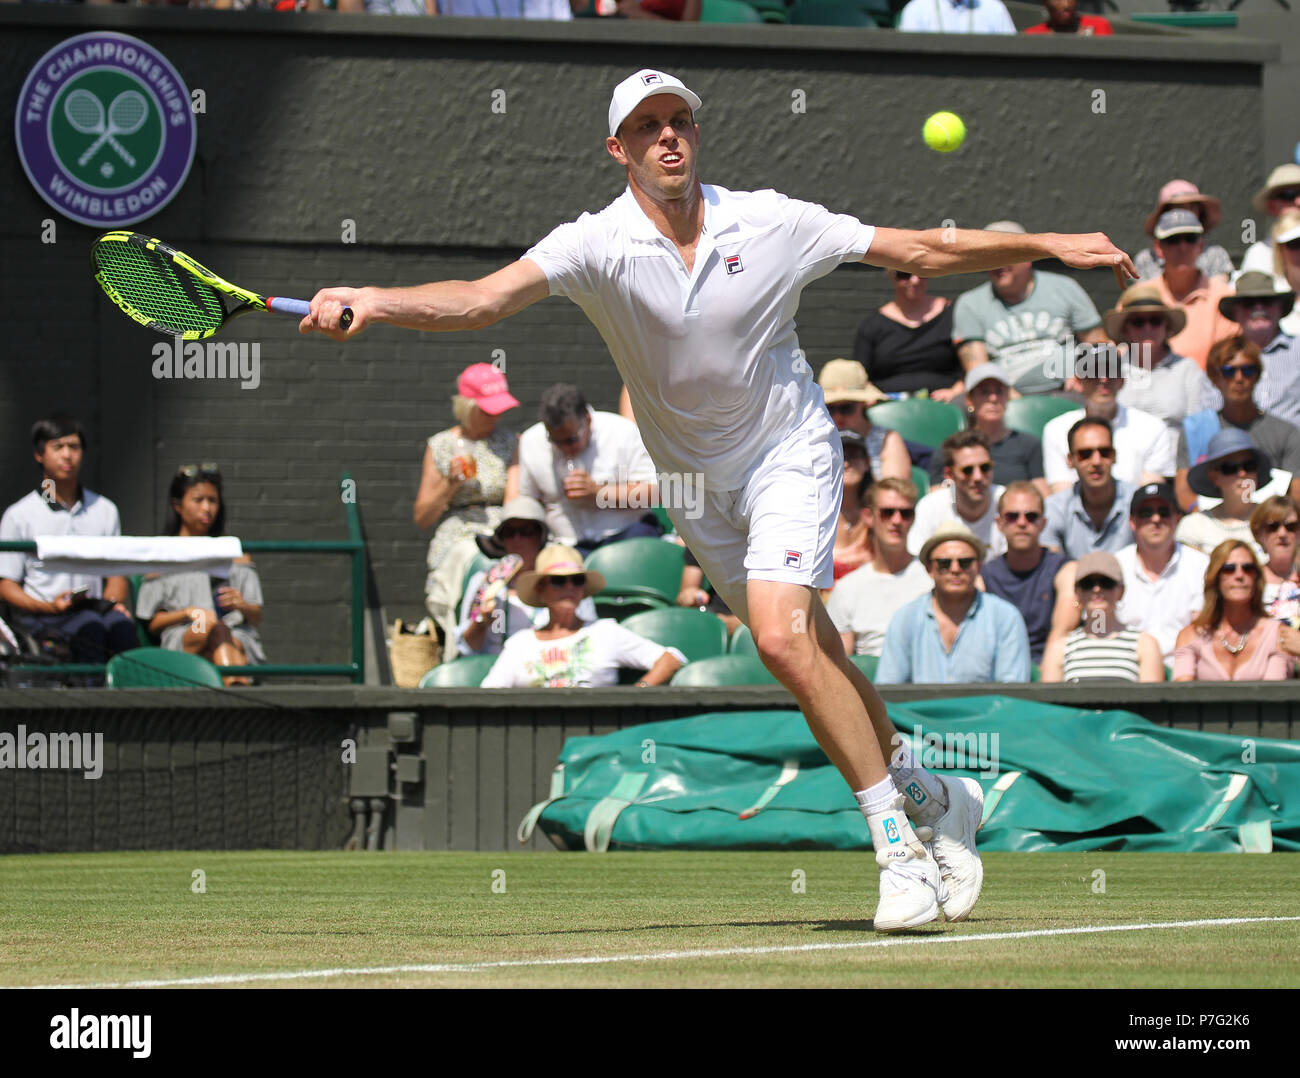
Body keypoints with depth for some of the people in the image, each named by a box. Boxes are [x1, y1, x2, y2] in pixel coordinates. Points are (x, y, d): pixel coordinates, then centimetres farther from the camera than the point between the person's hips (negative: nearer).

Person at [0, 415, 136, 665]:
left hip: (93, 609, 3)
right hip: (39, 617, -3)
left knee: (122, 626, -33)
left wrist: (114, 602, -4)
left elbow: (116, 574, 19)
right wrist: (48, 607, -13)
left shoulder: (104, 511, 19)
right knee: (90, 627, -36)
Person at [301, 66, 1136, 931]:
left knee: (783, 634, -23)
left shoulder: (773, 225, -14)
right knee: (812, 655, 8)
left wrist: (1049, 246, -9)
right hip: (698, 484, 3)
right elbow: (486, 298, -31)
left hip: (789, 449, -3)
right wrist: (374, 303, -49)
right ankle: (932, 798, 30)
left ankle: (899, 841, -17)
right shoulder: (599, 245, -16)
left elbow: (921, 251, -5)